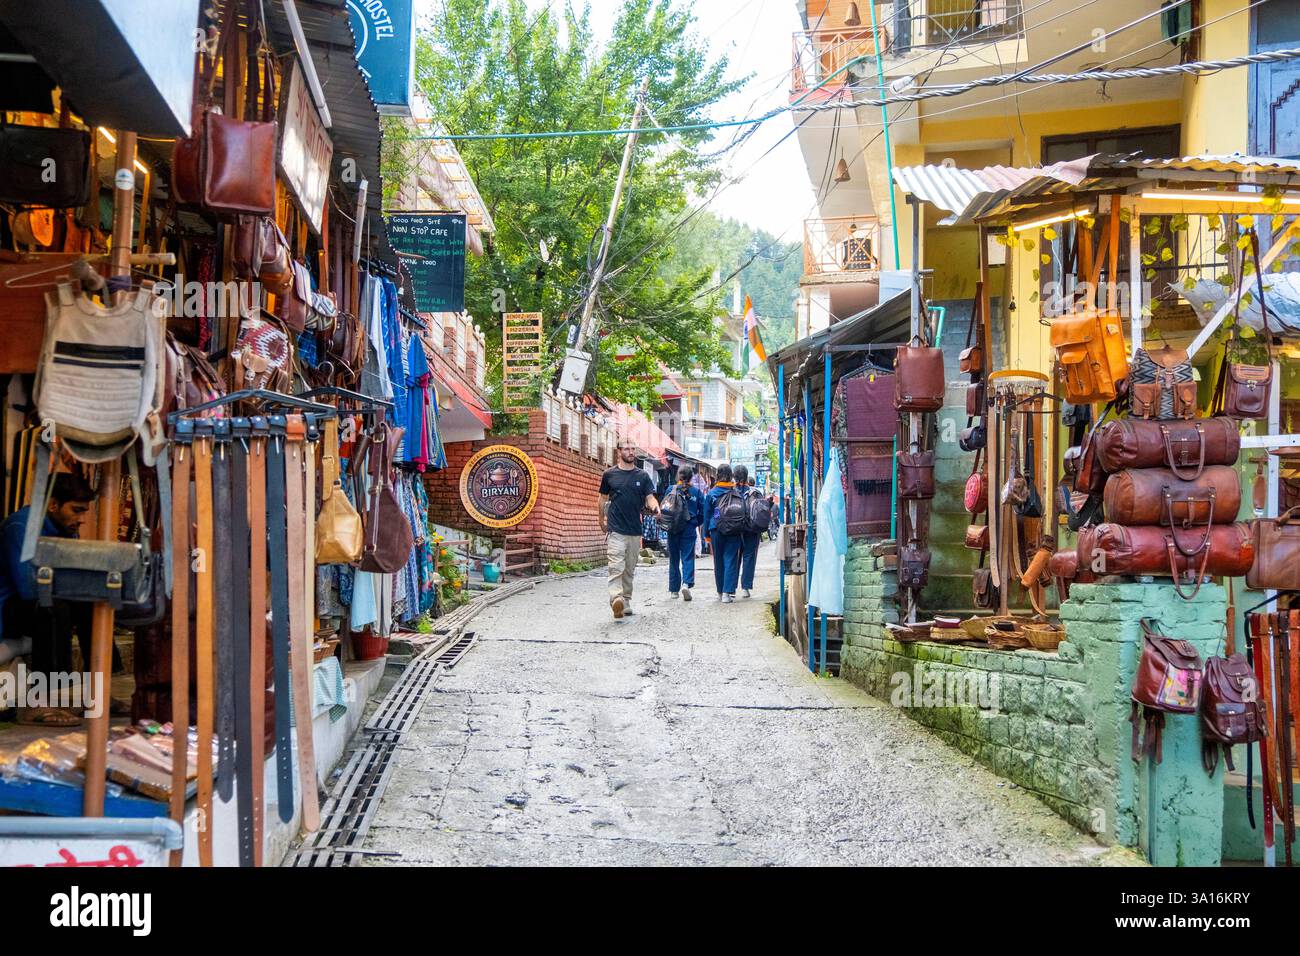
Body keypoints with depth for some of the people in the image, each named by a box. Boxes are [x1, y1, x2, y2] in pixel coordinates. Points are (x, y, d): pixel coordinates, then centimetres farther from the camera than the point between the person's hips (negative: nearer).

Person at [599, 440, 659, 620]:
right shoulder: (609, 475, 4)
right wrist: (602, 520, 14)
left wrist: (654, 507, -20)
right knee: (616, 567, -17)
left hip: (635, 530, 3)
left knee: (629, 570, 12)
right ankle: (616, 600, -30)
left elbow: (650, 497, 2)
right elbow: (603, 498, 14)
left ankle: (626, 601, 22)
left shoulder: (642, 476, 8)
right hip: (615, 530, -3)